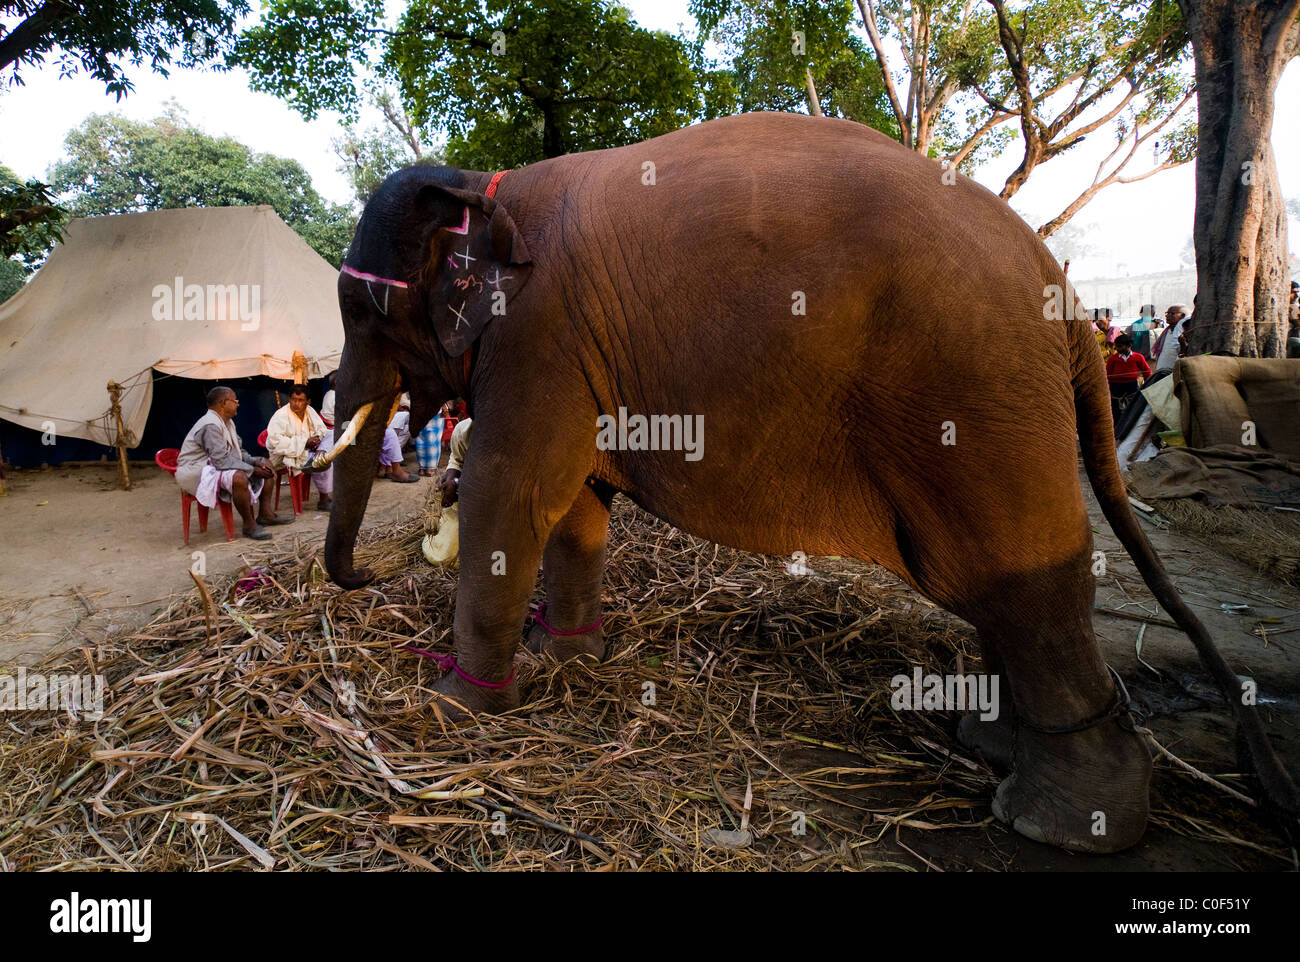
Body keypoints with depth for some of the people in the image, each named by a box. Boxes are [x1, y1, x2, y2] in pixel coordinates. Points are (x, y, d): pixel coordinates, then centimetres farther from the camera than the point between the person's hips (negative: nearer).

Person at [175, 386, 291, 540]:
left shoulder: (227, 422, 10)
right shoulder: (210, 426, -23)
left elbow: (239, 451, 15)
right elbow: (221, 460, -29)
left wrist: (257, 462, -4)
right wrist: (253, 470, -26)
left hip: (215, 464, 11)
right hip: (196, 471, -11)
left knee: (266, 465, 9)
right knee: (239, 477, -39)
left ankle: (265, 514, 6)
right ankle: (249, 525, -25)